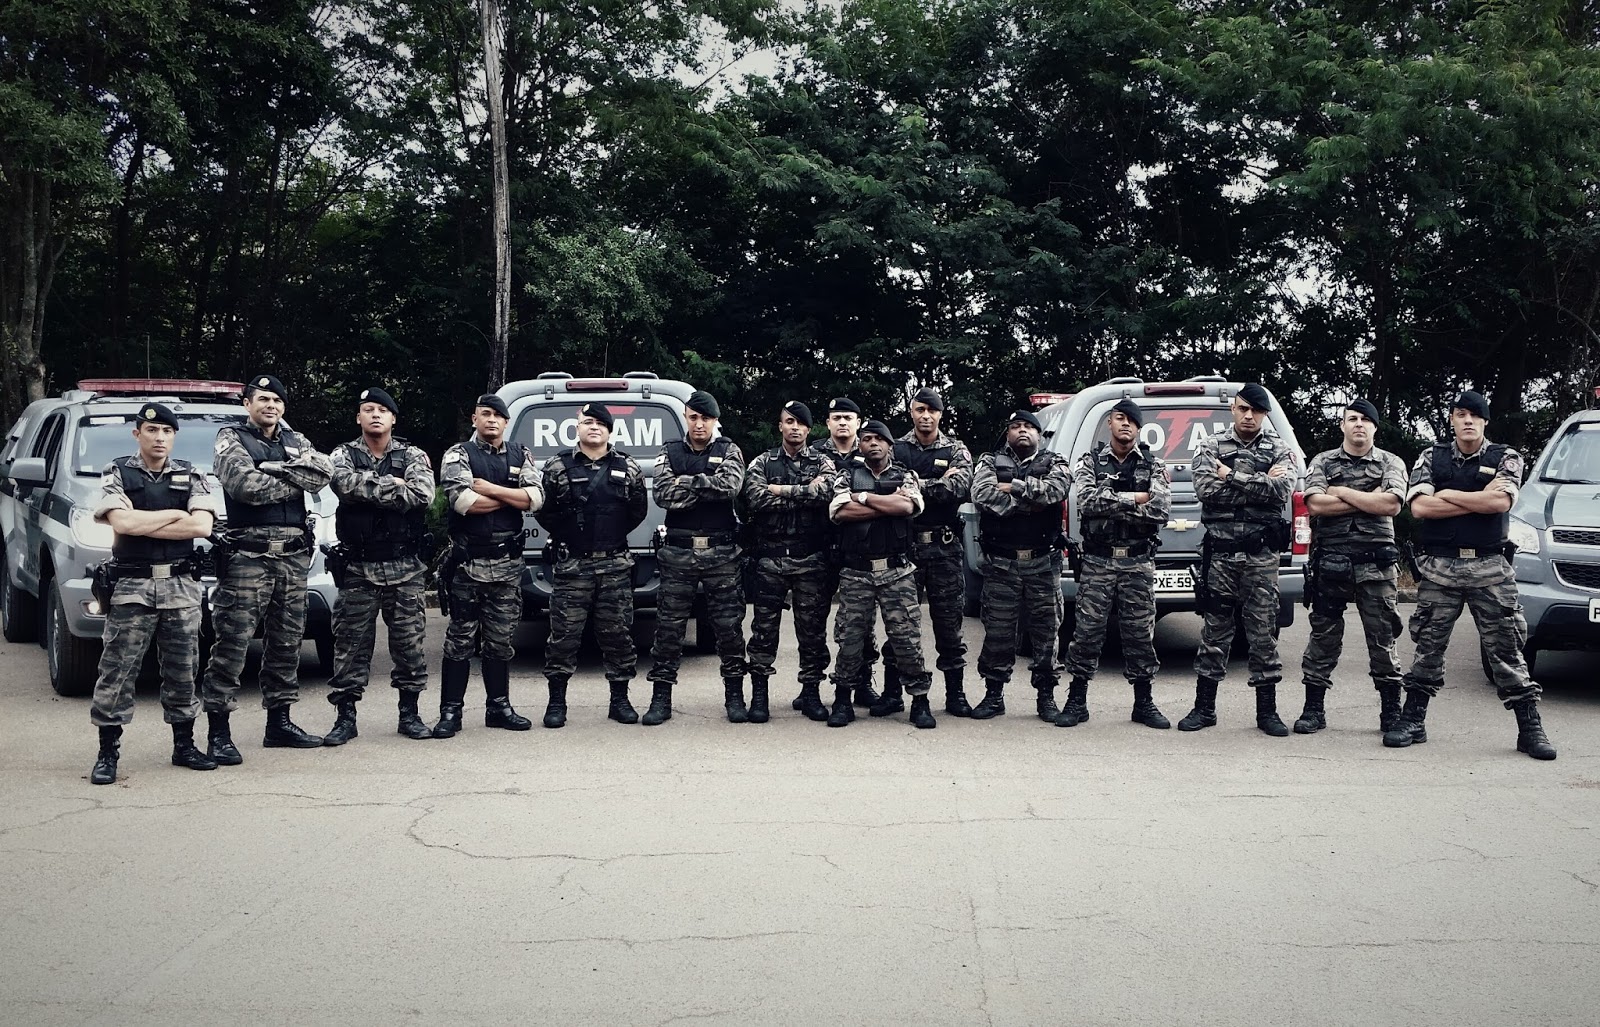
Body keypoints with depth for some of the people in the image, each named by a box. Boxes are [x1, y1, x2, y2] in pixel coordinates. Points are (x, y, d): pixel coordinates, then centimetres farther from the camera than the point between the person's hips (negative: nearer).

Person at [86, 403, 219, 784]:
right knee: (117, 670, -3)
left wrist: (141, 524, -9)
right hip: (131, 586, -2)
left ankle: (184, 746, 18)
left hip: (181, 585, 2)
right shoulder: (117, 474, 4)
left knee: (182, 670, 7)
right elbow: (121, 522, -14)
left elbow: (202, 526, -8)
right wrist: (176, 514, -7)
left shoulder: (190, 477, 8)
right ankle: (107, 754, 3)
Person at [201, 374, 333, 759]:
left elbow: (324, 472, -2)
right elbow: (246, 485, -16)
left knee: (286, 641, 11)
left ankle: (279, 723, 22)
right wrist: (298, 479, -5)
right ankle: (219, 734, -6)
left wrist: (275, 469, -12)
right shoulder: (231, 438, 3)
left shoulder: (295, 442, 18)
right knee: (232, 643, -8)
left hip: (293, 556, 6)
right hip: (247, 556, -6)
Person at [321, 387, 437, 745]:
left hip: (405, 568, 0)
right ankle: (345, 717, 9)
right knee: (351, 643, 2)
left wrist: (367, 490, -15)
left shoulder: (413, 457, 5)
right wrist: (392, 484, -14)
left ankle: (410, 714, 16)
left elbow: (422, 494, -16)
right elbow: (345, 484, -18)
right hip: (357, 568, 0)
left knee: (409, 642, 5)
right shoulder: (343, 456, 6)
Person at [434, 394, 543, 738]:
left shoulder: (520, 455, 12)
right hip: (467, 563, -3)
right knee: (460, 639, 0)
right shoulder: (458, 454, 0)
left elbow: (537, 497, -3)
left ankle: (499, 706, 19)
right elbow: (462, 501, -17)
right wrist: (513, 498, -7)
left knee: (500, 640, 10)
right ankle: (450, 712, 4)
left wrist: (491, 490, -11)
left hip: (507, 563, 4)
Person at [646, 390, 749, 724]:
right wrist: (708, 487, -9)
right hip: (678, 551, 1)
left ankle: (734, 696, 12)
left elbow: (731, 485, -14)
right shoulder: (670, 453, 9)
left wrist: (687, 481, -10)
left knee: (729, 626, 2)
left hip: (722, 552, -1)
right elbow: (664, 495, -7)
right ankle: (661, 699, 8)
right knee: (668, 627, 2)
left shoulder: (728, 451, 7)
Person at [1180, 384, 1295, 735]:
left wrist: (1232, 478, -12)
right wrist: (1260, 484, -10)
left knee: (1263, 633, 3)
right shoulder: (1211, 447, 7)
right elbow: (1205, 489, -10)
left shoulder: (1279, 451, 7)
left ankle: (1267, 711, 11)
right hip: (1219, 552, 0)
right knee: (1215, 632, 5)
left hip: (1262, 555, 0)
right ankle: (1204, 708, 13)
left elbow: (1282, 491, -12)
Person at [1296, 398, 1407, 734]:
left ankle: (1391, 712, 10)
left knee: (1383, 638, 2)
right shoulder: (1322, 462, 9)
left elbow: (1391, 505, -9)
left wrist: (1342, 492, -6)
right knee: (1323, 637, 4)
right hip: (1330, 561, 1)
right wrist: (1369, 500, -7)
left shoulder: (1391, 464, 8)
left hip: (1376, 564, 0)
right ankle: (1314, 709, 11)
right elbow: (1315, 504, -7)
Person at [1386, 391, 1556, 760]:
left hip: (1490, 567, -1)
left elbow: (1501, 502, -12)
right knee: (1428, 646, 5)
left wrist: (1447, 495, -6)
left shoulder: (1506, 458, 7)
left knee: (1506, 647, 0)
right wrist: (1480, 499, -7)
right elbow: (1419, 507, -7)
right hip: (1439, 566, 1)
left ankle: (1530, 729, 4)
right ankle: (1412, 721, 14)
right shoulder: (1431, 458, 9)